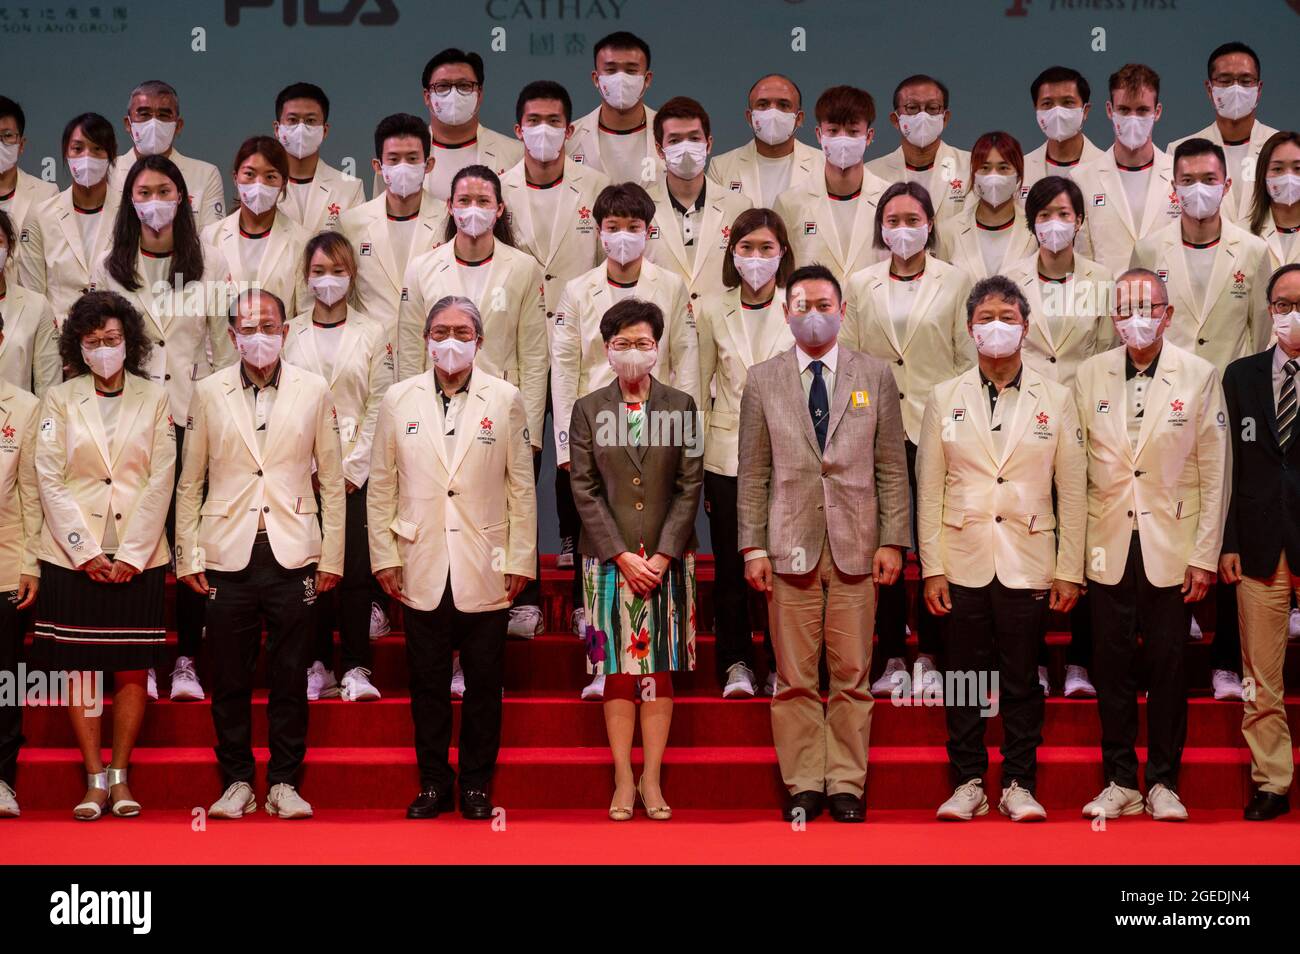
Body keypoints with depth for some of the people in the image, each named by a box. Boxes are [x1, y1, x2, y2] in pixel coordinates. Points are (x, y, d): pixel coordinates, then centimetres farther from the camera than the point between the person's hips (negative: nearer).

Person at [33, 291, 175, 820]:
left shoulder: (154, 399, 6)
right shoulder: (59, 399, 5)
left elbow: (161, 481, 1)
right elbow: (50, 482, 0)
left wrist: (131, 555, -8)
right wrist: (86, 552, -9)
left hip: (138, 558, 0)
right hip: (73, 556, 0)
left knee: (133, 668, 2)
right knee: (81, 668, 0)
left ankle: (120, 774, 11)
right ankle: (94, 779, 6)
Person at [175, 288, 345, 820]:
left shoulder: (314, 392, 5)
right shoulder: (209, 393, 6)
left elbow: (332, 481, 7)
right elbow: (190, 483, 9)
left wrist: (332, 557, 3)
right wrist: (188, 556, 4)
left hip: (293, 555, 0)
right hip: (229, 556, 1)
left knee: (290, 677, 3)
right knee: (229, 678, 4)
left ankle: (284, 783, 13)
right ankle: (236, 782, 15)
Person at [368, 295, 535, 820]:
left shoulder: (506, 399, 3)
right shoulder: (398, 399, 5)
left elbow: (521, 488, 4)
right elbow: (381, 486, 8)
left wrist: (520, 560, 0)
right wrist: (384, 557, 3)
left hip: (485, 573, -1)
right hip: (422, 571, 1)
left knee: (484, 684, 5)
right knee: (427, 683, 7)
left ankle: (476, 784, 17)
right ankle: (433, 782, 19)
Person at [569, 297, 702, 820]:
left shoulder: (681, 406, 5)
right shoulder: (589, 409, 5)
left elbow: (690, 485, 1)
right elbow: (584, 488, 0)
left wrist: (663, 554, -9)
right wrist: (621, 555, -9)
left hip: (667, 559, 0)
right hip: (609, 558, 0)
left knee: (660, 669, 2)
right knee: (618, 669, 1)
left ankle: (652, 778, 7)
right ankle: (623, 780, 6)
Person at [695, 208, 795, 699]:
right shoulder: (712, 311, 5)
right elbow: (700, 387, 9)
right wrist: (693, 460, 6)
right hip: (727, 453, 1)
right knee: (730, 567, 5)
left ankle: (781, 666, 14)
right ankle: (736, 663, 18)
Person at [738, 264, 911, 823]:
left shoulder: (875, 376, 9)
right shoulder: (762, 380, 8)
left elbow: (892, 466, 8)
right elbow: (753, 472, 7)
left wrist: (893, 540, 1)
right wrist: (753, 547, 1)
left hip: (856, 546, 0)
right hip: (790, 546, 0)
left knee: (852, 676, 2)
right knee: (795, 678, 2)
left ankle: (846, 785, 11)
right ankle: (803, 785, 11)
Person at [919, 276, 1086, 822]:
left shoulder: (1055, 399, 5)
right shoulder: (945, 399, 6)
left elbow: (1072, 491, 4)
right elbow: (930, 489, 5)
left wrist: (1070, 570, 0)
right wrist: (932, 567, -2)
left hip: (1028, 564, 0)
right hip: (964, 563, 1)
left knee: (1023, 681, 3)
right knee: (963, 678, 3)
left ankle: (1019, 784, 13)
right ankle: (968, 783, 14)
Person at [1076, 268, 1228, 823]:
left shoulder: (1199, 376, -1)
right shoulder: (1089, 375, 4)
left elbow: (1215, 474, 0)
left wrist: (1205, 557, -3)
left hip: (1171, 547, -1)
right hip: (1108, 547, 2)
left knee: (1168, 668, 3)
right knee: (1112, 667, 5)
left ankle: (1164, 783, 14)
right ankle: (1120, 782, 15)